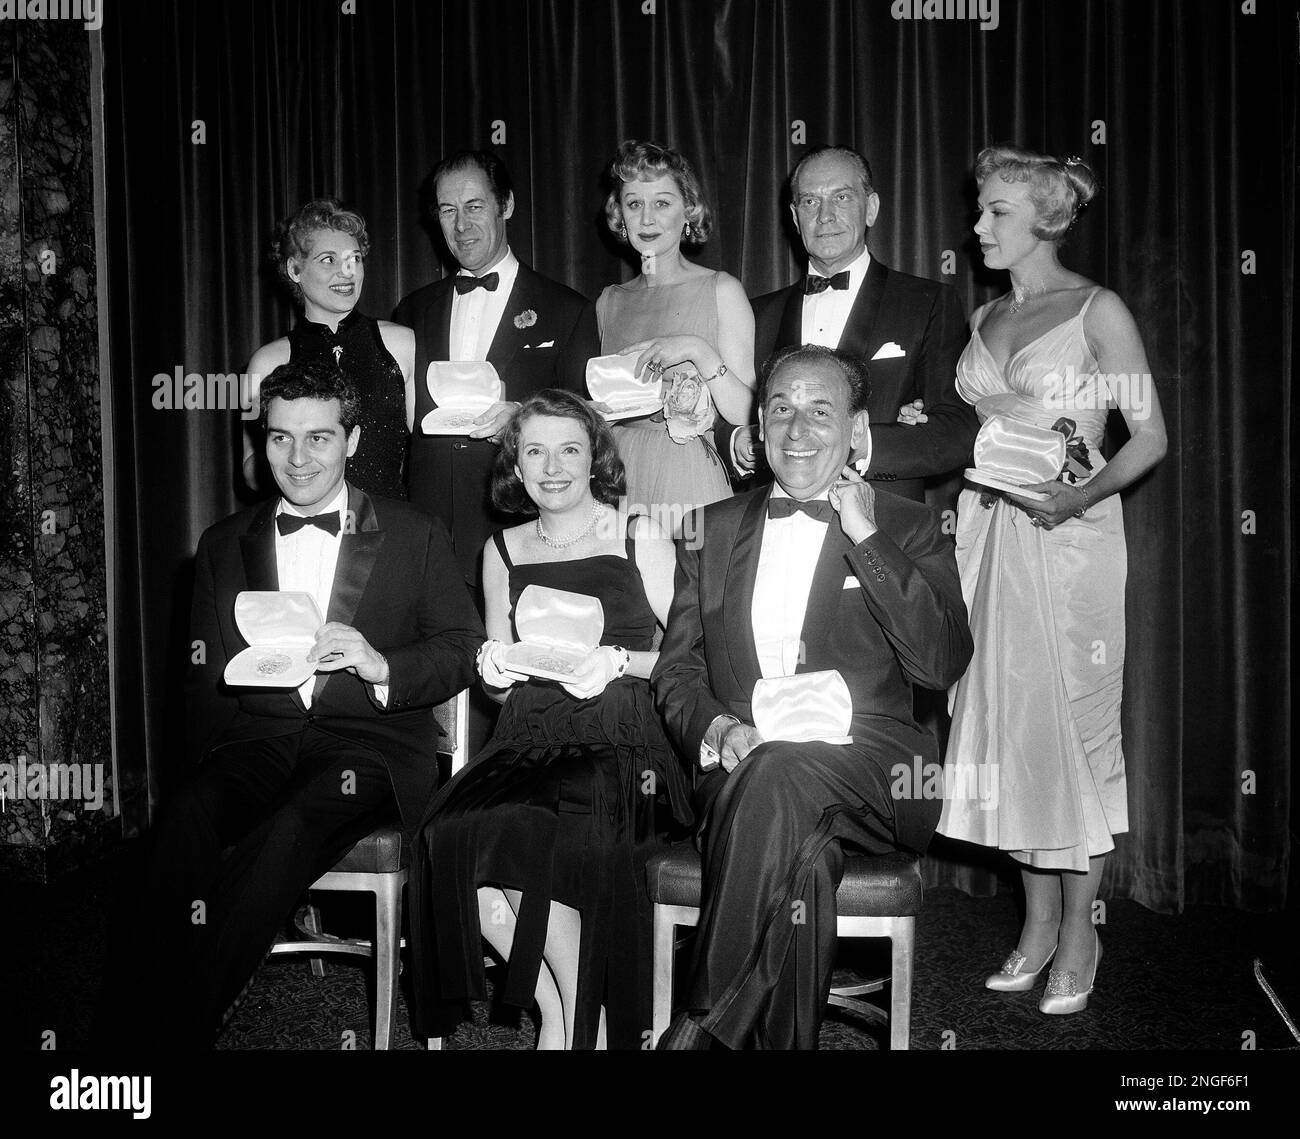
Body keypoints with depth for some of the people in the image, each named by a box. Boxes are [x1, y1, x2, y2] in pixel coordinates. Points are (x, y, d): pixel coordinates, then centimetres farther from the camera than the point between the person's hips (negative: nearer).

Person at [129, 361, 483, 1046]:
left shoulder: (415, 536, 10)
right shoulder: (224, 546, 18)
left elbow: (464, 650, 6)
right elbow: (204, 679, 15)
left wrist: (382, 666, -15)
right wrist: (217, 763, -4)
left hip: (371, 740, -2)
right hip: (259, 740, 3)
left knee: (289, 828, -34)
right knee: (188, 816, -31)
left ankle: (183, 1019, -22)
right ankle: (162, 1027, -23)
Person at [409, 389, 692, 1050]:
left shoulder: (641, 538, 7)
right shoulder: (503, 551, 18)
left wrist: (620, 662, -11)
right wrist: (495, 671, 0)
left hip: (619, 745, -3)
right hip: (529, 741, 4)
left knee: (531, 832, -33)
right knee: (458, 834, -28)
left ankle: (579, 1015, -9)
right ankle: (553, 1007, -8)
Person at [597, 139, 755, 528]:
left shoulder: (721, 291, -1)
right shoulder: (610, 302, 11)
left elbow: (747, 414, -7)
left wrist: (698, 350, -18)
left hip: (690, 485, -3)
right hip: (618, 479, 3)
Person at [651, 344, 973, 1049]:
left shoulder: (908, 528, 11)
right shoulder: (712, 528, 18)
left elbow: (942, 665, -4)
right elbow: (676, 668, 15)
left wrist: (866, 538, -7)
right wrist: (714, 724, -8)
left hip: (865, 765, -1)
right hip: (744, 769, 2)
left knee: (780, 774, -35)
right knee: (802, 853, -34)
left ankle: (704, 1021, -27)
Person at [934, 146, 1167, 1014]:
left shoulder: (1098, 311, -2)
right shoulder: (985, 319, 15)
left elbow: (1151, 436, -6)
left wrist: (1082, 494, -20)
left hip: (1068, 536, -5)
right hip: (989, 536, 6)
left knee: (1071, 721, -1)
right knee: (1005, 718, 6)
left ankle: (1079, 934, 12)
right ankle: (1039, 921, 19)